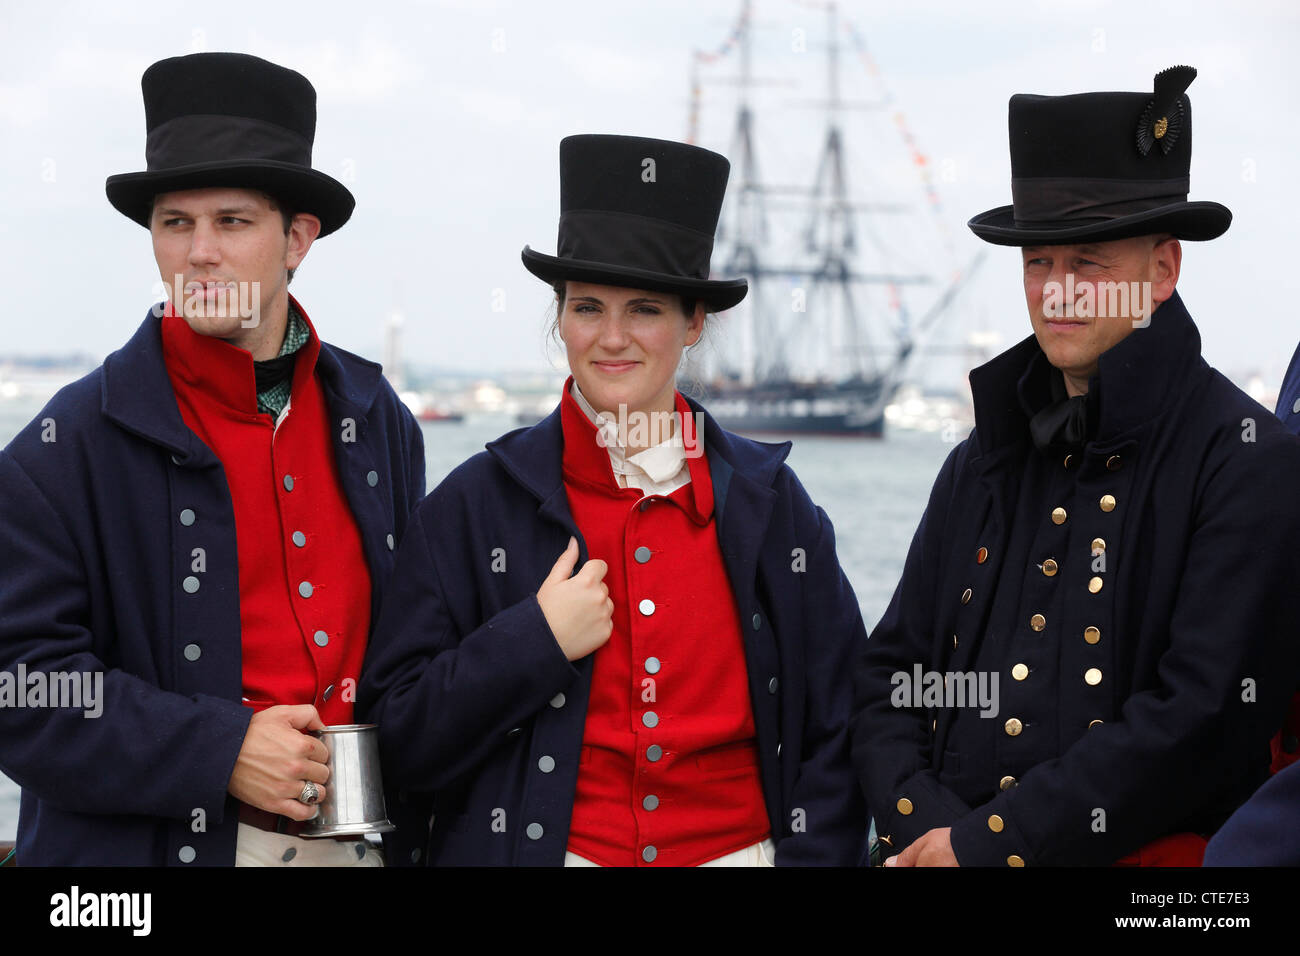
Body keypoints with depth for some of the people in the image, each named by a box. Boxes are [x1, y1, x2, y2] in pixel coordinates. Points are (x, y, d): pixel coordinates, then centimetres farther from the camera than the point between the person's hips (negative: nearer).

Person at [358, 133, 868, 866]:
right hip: (531, 845, -1)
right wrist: (535, 642, -17)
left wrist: (811, 855, -8)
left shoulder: (772, 503, 2)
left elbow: (836, 730, 4)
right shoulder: (476, 504, -3)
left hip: (738, 848, 2)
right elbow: (399, 743, -6)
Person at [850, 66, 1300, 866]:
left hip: (1153, 854, -4)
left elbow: (1204, 714, -17)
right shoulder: (984, 463, 9)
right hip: (943, 850, 4)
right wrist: (925, 826, -11)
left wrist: (984, 845, -17)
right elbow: (890, 678, 8)